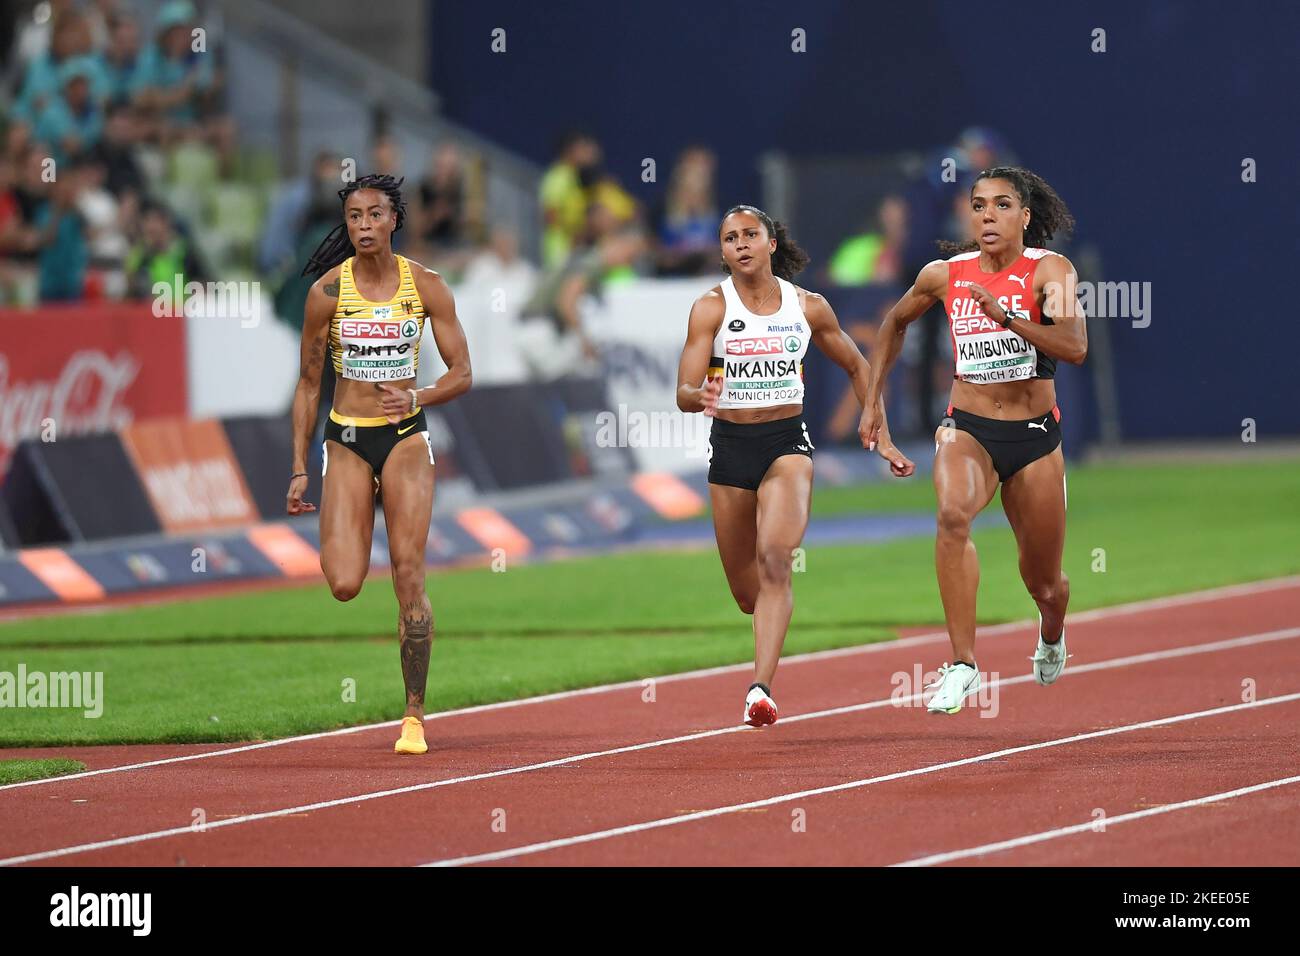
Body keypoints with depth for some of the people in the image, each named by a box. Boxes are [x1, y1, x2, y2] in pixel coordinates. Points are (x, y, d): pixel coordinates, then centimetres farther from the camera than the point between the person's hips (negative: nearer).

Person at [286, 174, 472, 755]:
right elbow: (308, 383, 5)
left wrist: (419, 398, -20)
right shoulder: (328, 291, -2)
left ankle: (415, 715, 2)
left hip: (406, 438, 0)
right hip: (346, 441, 0)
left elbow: (461, 374, 2)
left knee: (409, 580, -7)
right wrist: (299, 469, 2)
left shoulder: (426, 287, -1)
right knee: (344, 586, -13)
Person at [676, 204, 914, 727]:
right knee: (747, 594, 8)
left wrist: (882, 437, 13)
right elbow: (684, 391, -12)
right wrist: (700, 397, -36)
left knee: (774, 559, -25)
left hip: (787, 446, -1)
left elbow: (857, 366, 17)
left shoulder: (808, 306, 1)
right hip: (729, 447, 1)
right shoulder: (711, 307, -5)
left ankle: (761, 690, -32)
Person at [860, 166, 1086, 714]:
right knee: (953, 514, -34)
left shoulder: (1048, 270, -10)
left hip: (1034, 436, -1)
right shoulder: (945, 275, -1)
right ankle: (962, 664, -33)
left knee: (1043, 583, 11)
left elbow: (1074, 346, -25)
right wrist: (873, 400, 16)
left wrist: (1004, 315, -34)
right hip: (967, 428, 1)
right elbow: (895, 323, 20)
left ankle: (1052, 635, 51)